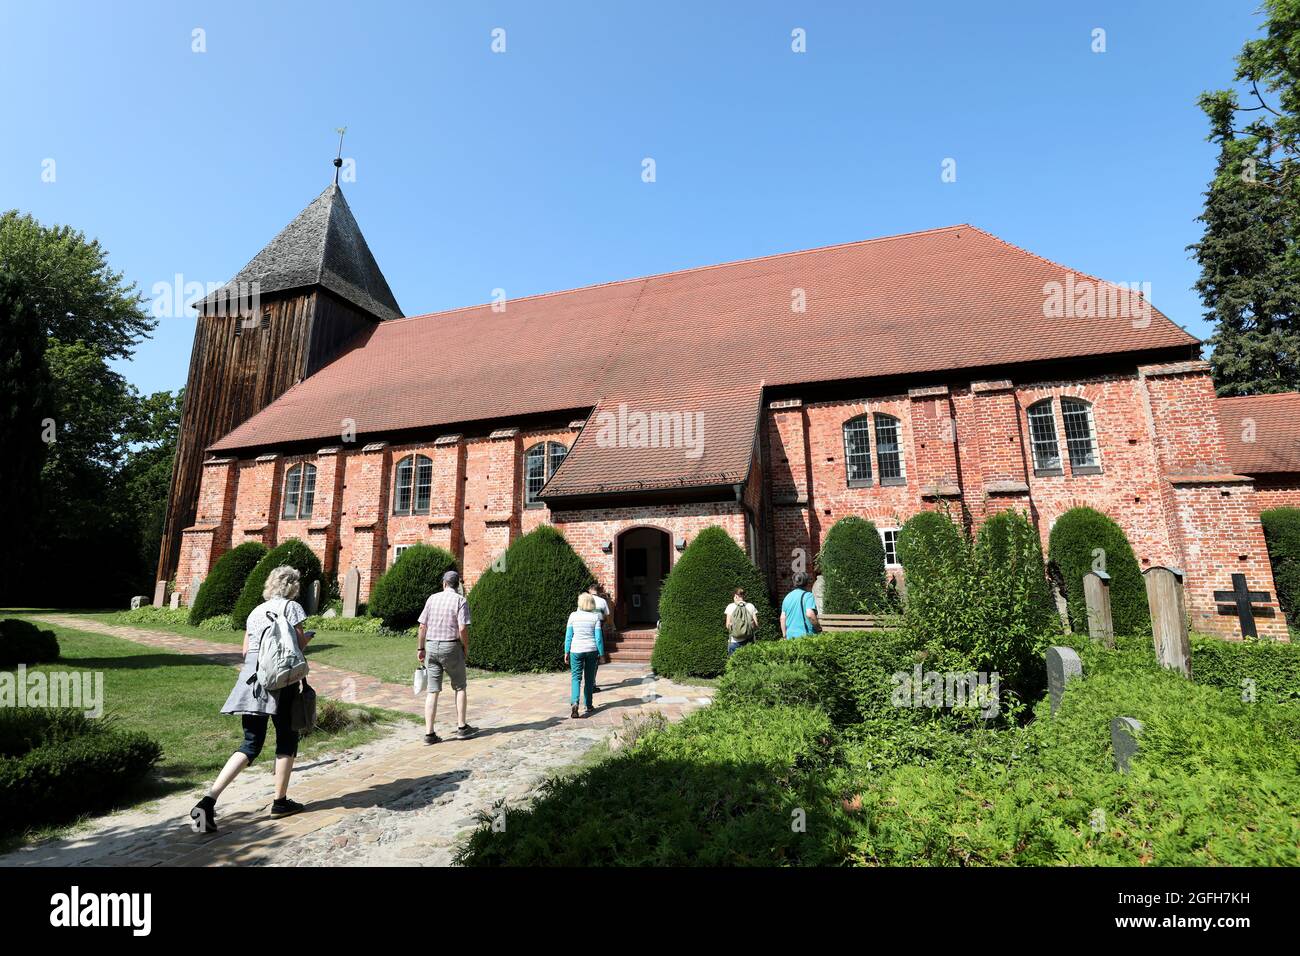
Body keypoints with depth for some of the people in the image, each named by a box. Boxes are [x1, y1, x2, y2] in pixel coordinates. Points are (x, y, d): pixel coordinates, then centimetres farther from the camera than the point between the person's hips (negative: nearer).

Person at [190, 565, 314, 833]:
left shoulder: (256, 611, 17)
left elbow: (246, 651, 18)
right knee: (287, 739, 11)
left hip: (251, 678, 6)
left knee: (251, 745, 12)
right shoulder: (291, 607, -3)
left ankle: (209, 799, -3)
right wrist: (308, 637, 14)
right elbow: (298, 645, -7)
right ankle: (280, 801, 19)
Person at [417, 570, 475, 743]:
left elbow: (422, 626, 4)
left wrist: (421, 648, 13)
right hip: (451, 647, -3)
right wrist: (466, 648, -1)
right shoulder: (461, 600, -7)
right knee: (459, 687, 13)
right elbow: (463, 629, -16)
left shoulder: (432, 598, 5)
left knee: (432, 691, 7)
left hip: (431, 646, 4)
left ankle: (429, 733, 6)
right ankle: (461, 728, 16)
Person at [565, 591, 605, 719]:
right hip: (591, 650, 1)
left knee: (576, 677, 4)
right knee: (589, 678, 13)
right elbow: (598, 637, -4)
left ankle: (574, 702, -17)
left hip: (576, 650, -1)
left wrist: (566, 652, 8)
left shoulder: (573, 616, -4)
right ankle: (588, 706, 20)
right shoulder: (595, 616, -4)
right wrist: (601, 653, 4)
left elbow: (568, 635, -1)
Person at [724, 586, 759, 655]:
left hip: (734, 641, -1)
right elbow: (756, 624, 0)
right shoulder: (751, 606, 5)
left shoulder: (731, 606, 1)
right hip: (749, 641, 2)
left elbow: (728, 625, -3)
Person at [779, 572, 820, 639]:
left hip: (790, 636, 6)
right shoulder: (808, 596, -7)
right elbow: (809, 614, -21)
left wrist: (785, 636, 16)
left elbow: (782, 618, 10)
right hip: (805, 636, -6)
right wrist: (818, 627, -6)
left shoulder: (787, 597, 11)